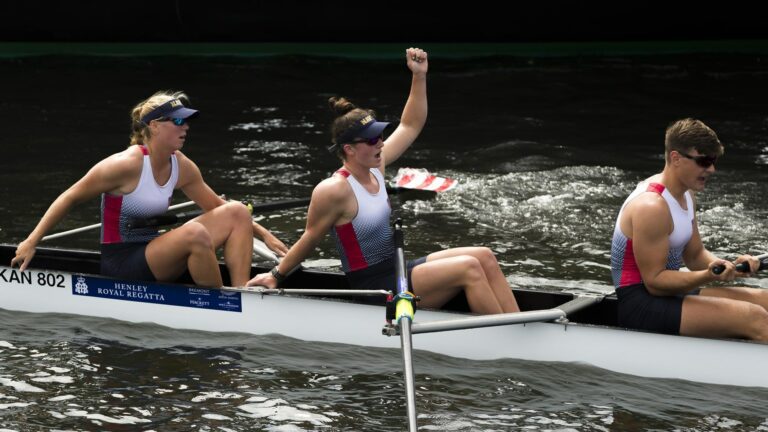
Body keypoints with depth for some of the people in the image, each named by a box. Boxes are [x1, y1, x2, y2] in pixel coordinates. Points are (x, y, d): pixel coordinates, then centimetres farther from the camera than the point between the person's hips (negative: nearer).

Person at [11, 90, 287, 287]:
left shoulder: (182, 167, 3)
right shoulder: (127, 165, -19)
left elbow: (217, 207, 14)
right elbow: (70, 198, -12)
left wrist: (264, 235, 6)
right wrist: (31, 242, -12)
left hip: (152, 254, 8)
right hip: (120, 265, -8)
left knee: (237, 213, -3)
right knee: (195, 233, -34)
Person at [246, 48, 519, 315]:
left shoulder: (374, 167, 7)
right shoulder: (335, 190, -18)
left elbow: (410, 126, 18)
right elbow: (311, 238, -6)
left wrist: (419, 75, 11)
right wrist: (276, 275, 3)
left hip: (399, 273, 10)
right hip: (375, 290, -10)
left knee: (484, 257, -6)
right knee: (468, 268, -23)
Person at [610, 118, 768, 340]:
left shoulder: (685, 196, 12)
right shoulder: (652, 205, -20)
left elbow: (695, 255, 18)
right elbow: (654, 281, -20)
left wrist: (730, 267, -2)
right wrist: (707, 276, -32)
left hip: (667, 294, 10)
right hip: (640, 304, -10)